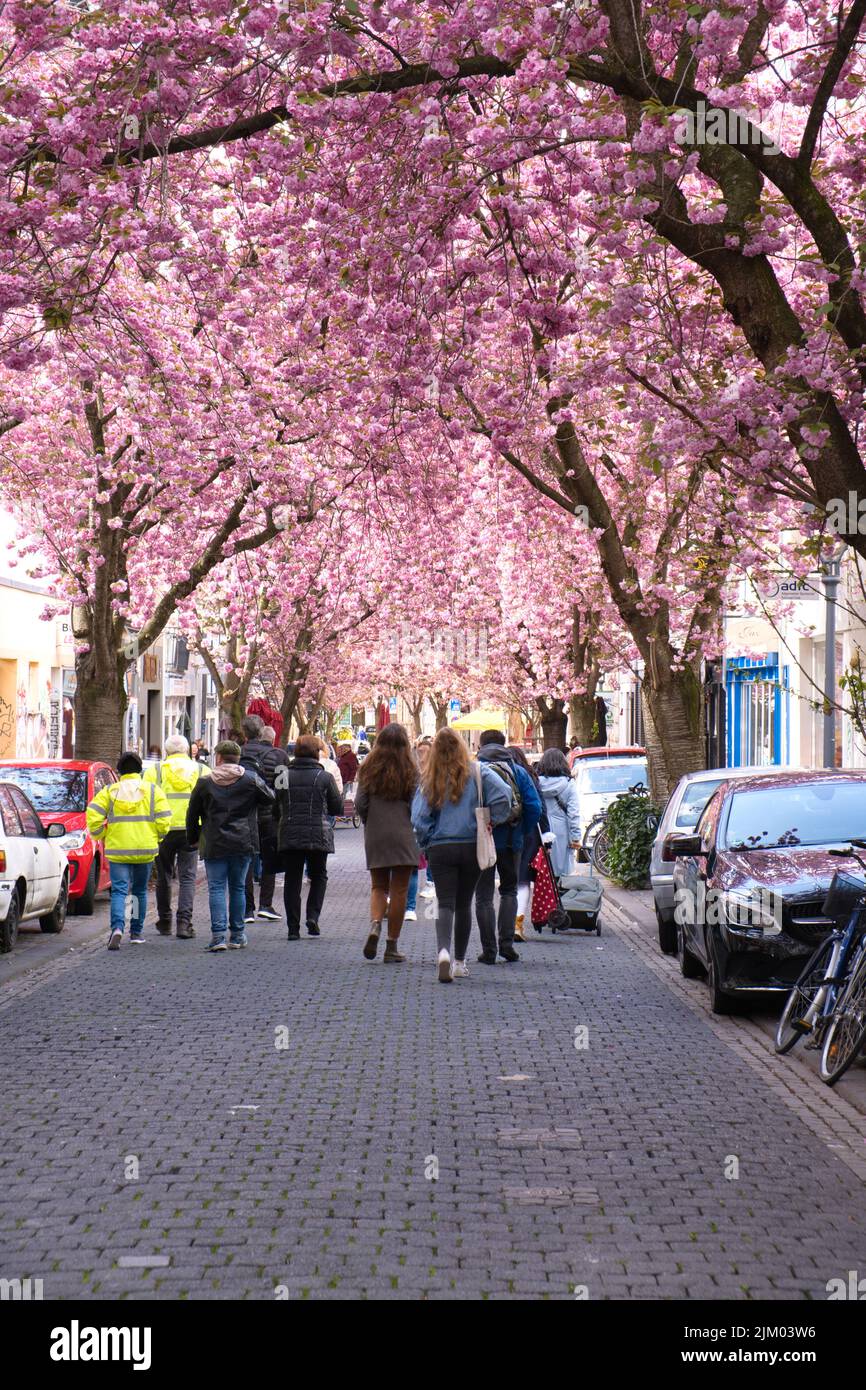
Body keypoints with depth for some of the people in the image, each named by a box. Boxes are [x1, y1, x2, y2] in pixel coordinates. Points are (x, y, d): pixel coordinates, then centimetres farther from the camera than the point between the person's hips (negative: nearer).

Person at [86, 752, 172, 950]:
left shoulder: (109, 791, 4)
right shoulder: (153, 790, 4)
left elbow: (93, 815, -6)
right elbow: (164, 820, -4)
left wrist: (100, 836, 9)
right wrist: (156, 837, 13)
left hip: (117, 849, -1)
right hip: (145, 849, 1)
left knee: (119, 891, -2)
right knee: (140, 891, 16)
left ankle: (117, 928, -24)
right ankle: (136, 932, 21)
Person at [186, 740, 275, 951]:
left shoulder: (205, 783, 0)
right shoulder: (250, 779, -1)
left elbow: (192, 815, 6)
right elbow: (269, 798, 10)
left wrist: (192, 838, 21)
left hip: (215, 845, -1)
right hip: (243, 844, 2)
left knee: (216, 888, 0)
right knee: (237, 888, 12)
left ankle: (218, 935, -12)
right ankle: (237, 935, 16)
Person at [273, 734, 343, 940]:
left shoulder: (284, 776, 1)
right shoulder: (324, 777, -5)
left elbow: (276, 808, 4)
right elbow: (337, 808, 1)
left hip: (288, 836, 2)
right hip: (318, 835, -2)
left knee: (292, 880, 7)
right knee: (318, 876, 16)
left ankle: (293, 928, 4)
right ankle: (313, 916, -1)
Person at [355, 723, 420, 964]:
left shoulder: (369, 769, 2)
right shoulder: (410, 770, -5)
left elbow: (359, 804, 0)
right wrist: (413, 826, 9)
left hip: (375, 836, 2)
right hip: (403, 836, -2)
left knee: (378, 886, 15)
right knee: (399, 890, 5)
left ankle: (375, 924, -14)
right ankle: (392, 947, 6)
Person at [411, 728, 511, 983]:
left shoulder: (429, 781, -1)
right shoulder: (477, 773, -3)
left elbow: (419, 820, -6)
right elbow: (503, 794, -16)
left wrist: (427, 846, 7)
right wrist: (492, 821, -3)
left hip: (440, 849, -1)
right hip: (471, 847, 1)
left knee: (445, 904, -4)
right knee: (463, 904, 13)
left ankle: (443, 951, -29)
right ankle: (459, 962, 21)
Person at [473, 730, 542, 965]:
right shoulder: (518, 771, 2)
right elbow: (535, 807, -5)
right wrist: (523, 832, 8)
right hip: (511, 841, 2)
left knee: (483, 896, 7)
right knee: (509, 891, 17)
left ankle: (489, 950, 3)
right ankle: (506, 943, 5)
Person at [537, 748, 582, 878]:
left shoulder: (536, 781, 0)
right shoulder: (569, 783, -1)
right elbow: (574, 812, -4)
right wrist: (575, 837, -2)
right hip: (561, 833, -1)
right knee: (560, 872, 3)